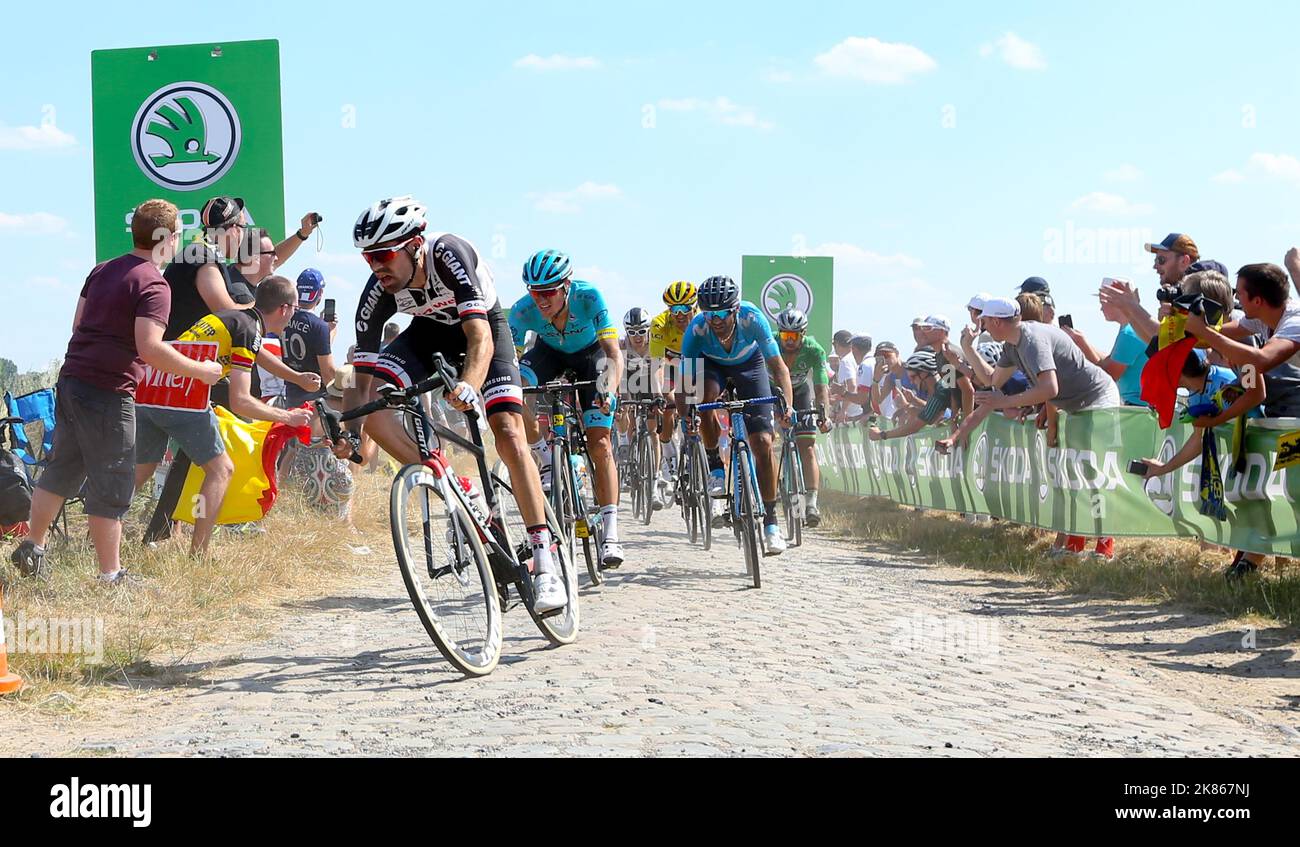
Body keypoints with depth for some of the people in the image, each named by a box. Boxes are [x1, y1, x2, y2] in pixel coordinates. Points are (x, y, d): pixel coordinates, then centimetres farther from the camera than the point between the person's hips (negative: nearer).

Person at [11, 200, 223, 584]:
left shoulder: (102, 270, 13)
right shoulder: (153, 284, -14)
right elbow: (150, 349, -23)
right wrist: (200, 370, -14)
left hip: (71, 379, 8)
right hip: (108, 393, -8)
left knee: (62, 470, 20)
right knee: (111, 486, 0)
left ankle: (32, 548, 27)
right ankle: (110, 575, 6)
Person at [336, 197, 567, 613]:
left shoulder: (448, 253, -37)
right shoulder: (377, 295, -25)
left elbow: (481, 338, -47)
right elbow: (361, 380, -21)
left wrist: (470, 385, -66)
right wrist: (348, 433, -37)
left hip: (482, 324, -4)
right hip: (430, 332, 4)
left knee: (509, 435, -20)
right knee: (372, 407, -22)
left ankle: (544, 561, -17)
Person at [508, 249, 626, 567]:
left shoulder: (588, 297, -35)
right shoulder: (523, 310, -30)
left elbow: (614, 353, -37)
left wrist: (610, 391, -54)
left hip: (590, 353, -2)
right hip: (550, 351, 2)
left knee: (599, 443, -14)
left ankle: (611, 534, -13)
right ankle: (547, 461, -9)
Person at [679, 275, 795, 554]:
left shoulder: (752, 318, -34)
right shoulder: (697, 329, -34)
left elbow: (778, 365, -31)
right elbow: (685, 380, -32)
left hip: (748, 364, 0)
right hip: (712, 365, 0)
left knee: (763, 442, -12)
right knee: (706, 393, -38)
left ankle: (770, 522, -3)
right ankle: (715, 466, -16)